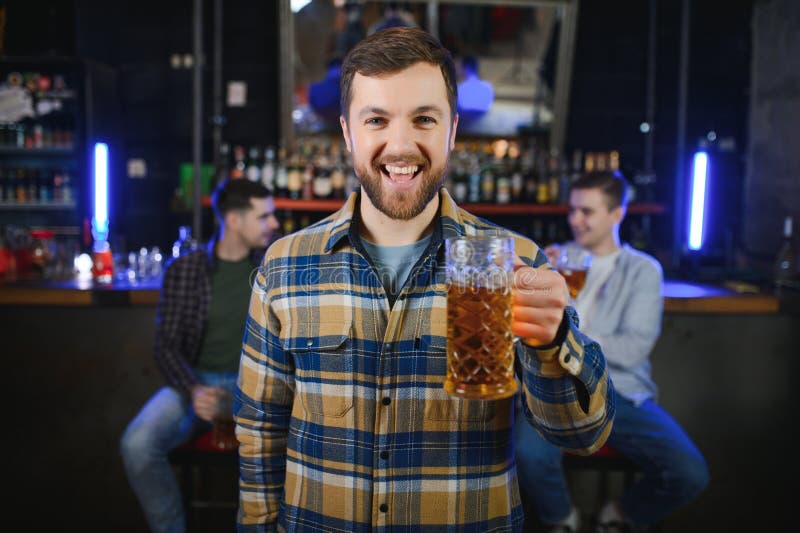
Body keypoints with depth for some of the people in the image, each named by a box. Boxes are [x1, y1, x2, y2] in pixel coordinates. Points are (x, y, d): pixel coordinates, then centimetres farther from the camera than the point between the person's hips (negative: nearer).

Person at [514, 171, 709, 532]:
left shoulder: (643, 269, 7)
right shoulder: (557, 258, 13)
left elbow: (634, 347, -5)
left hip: (621, 392, 0)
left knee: (690, 474, -21)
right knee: (529, 454, -32)